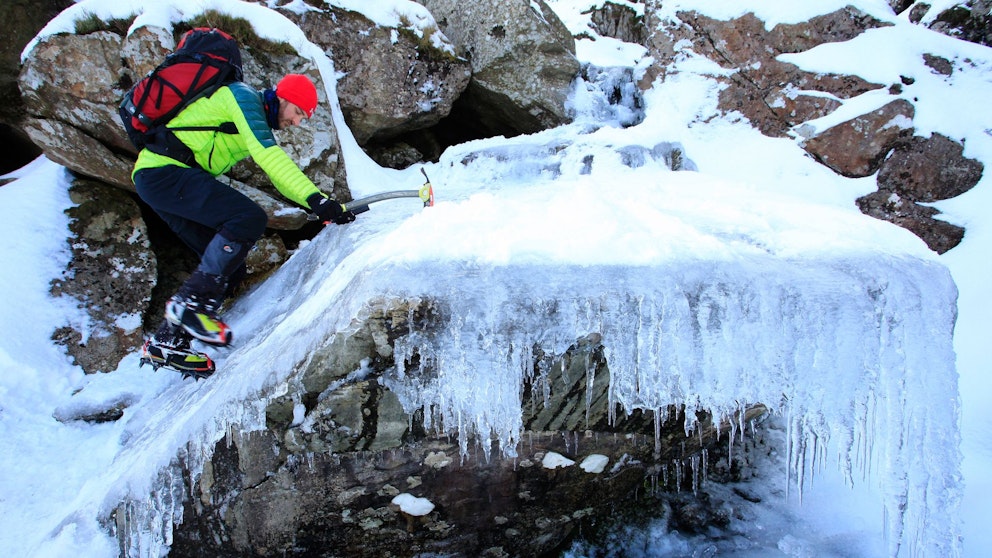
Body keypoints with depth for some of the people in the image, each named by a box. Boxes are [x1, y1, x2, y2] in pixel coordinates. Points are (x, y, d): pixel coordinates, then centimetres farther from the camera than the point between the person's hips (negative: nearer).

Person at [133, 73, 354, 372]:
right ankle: (191, 301, -17)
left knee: (228, 265, 5)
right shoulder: (243, 96, -7)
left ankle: (166, 342, 10)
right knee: (249, 218, -24)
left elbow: (281, 176, 20)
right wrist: (315, 199, -30)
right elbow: (267, 154, -23)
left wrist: (326, 206, 7)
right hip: (163, 171, -10)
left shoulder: (261, 125, 22)